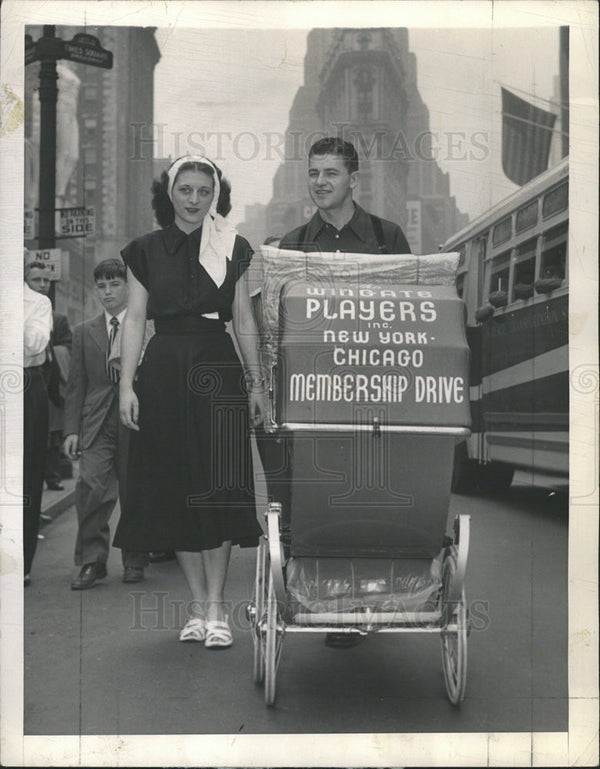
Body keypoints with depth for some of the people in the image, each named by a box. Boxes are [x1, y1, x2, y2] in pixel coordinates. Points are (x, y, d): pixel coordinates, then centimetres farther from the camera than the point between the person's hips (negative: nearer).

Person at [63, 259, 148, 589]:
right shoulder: (84, 332, 14)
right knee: (91, 485, -13)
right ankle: (92, 562, -5)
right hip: (97, 423, 2)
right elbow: (75, 385, 12)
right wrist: (71, 429, 4)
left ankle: (134, 561, 18)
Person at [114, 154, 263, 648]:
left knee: (217, 489, -7)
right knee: (175, 490, 2)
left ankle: (216, 608, -1)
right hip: (164, 371, 1)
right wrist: (127, 384, -1)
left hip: (218, 370, -1)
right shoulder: (146, 251, 8)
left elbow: (243, 319, 8)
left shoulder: (232, 249, 7)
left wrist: (256, 382, 4)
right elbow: (136, 318, 6)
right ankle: (200, 604, 12)